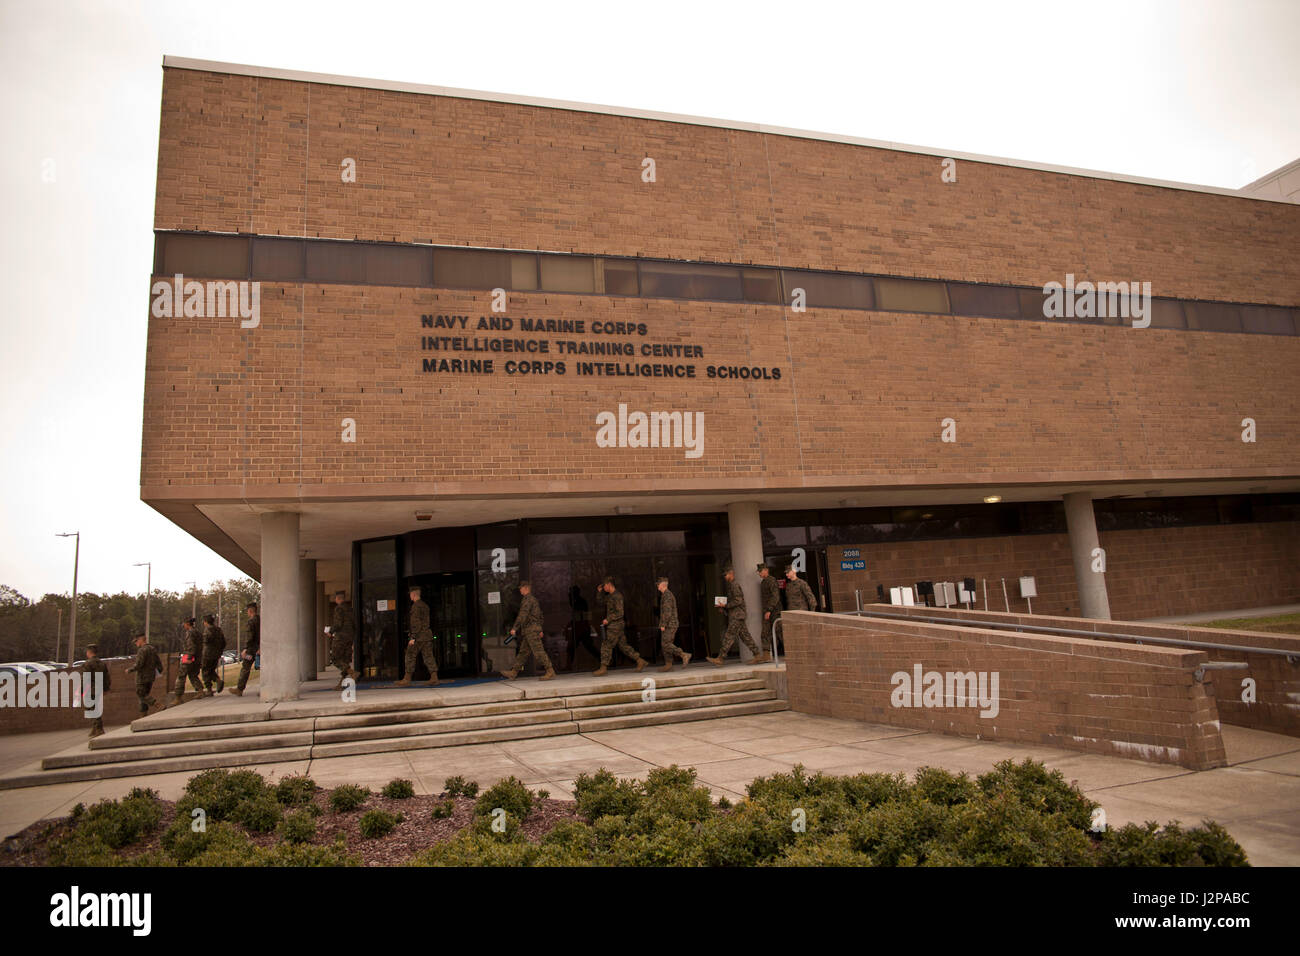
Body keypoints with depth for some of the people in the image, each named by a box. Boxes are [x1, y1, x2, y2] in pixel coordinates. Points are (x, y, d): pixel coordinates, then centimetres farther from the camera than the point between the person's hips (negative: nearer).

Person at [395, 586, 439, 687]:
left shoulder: (416, 606, -11)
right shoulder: (425, 606, 16)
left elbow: (416, 622, -17)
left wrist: (413, 637, -18)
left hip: (418, 636, -8)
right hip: (427, 635, 8)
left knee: (410, 656, 0)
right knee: (428, 656, 5)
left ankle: (407, 679, 3)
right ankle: (434, 678, 0)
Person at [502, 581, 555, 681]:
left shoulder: (527, 599, -11)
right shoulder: (533, 599, 20)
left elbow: (522, 615, -20)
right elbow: (540, 615, 23)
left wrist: (514, 628, -20)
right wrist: (540, 629, 24)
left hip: (531, 629, -10)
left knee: (538, 652, -11)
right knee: (523, 651, 11)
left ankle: (550, 673, -12)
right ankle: (513, 673, 15)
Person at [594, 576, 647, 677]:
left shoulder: (617, 596, -16)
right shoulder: (609, 595, 15)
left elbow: (619, 613, -20)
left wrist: (608, 619, -20)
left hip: (615, 625, -10)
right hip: (612, 625, 10)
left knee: (606, 646, -6)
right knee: (623, 645, 11)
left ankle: (603, 668, -2)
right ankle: (640, 661, 14)